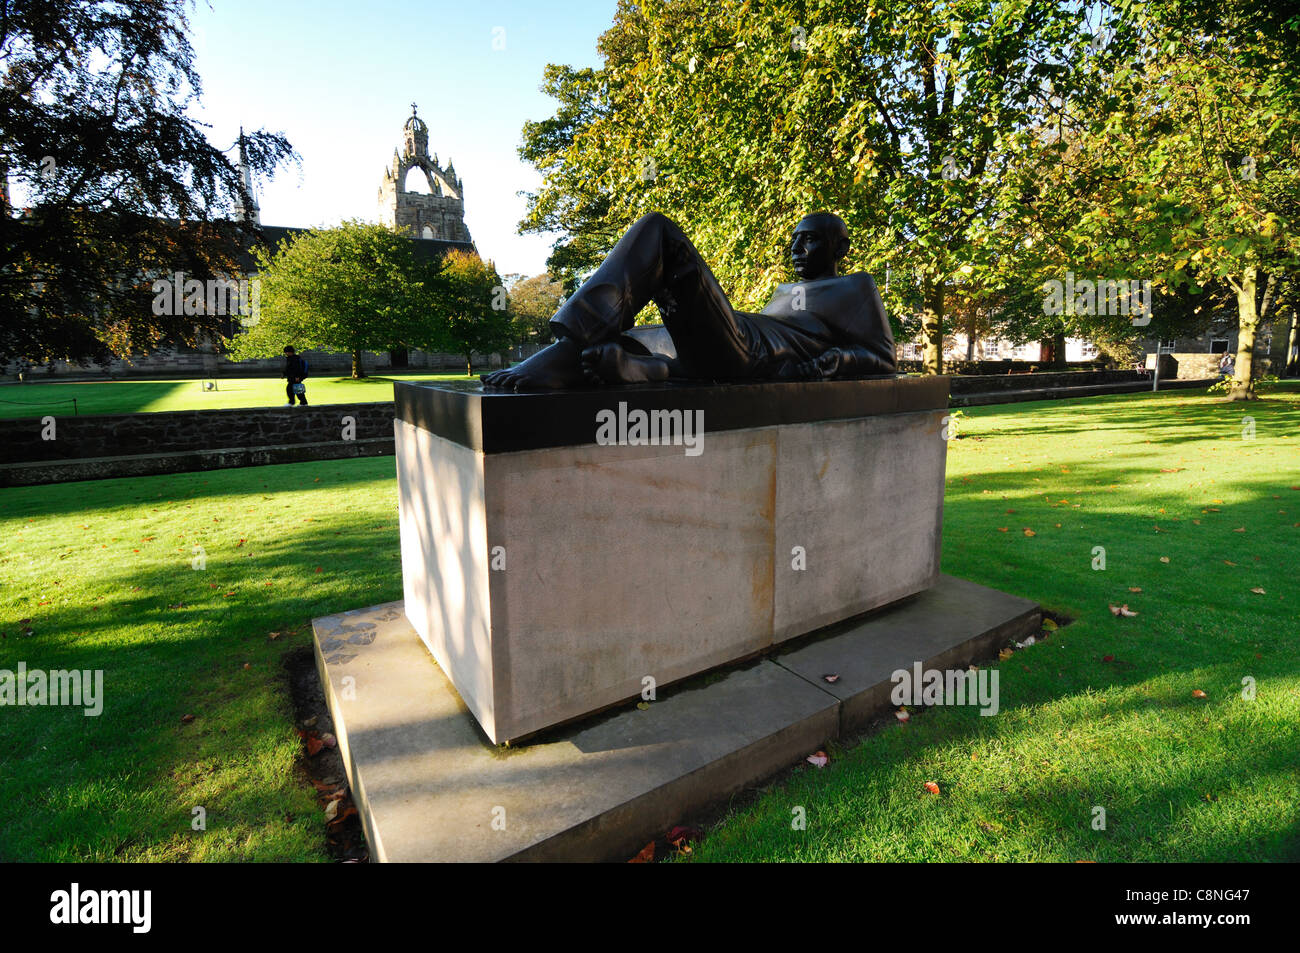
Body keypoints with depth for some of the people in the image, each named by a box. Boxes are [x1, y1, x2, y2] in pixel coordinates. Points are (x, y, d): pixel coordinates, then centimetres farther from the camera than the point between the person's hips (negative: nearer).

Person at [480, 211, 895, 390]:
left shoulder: (856, 288, 18)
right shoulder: (784, 292, 40)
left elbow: (883, 358, 8)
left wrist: (833, 361, -13)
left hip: (740, 354, -9)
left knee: (658, 230, -16)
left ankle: (570, 349, -31)